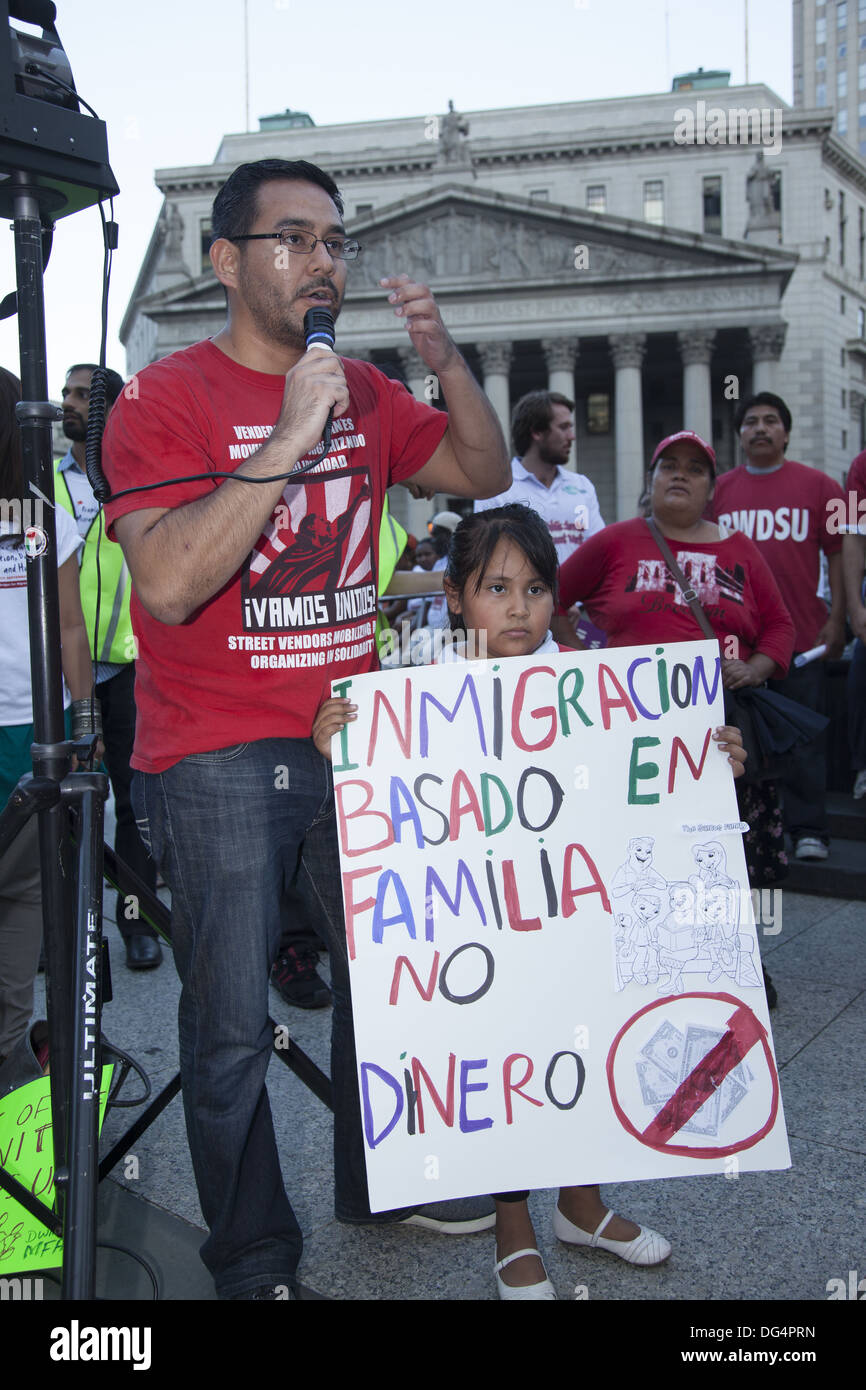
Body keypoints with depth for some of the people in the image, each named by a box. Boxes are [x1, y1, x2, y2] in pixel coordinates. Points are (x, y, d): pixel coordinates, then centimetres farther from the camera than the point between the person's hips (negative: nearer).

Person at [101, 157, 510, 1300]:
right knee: (232, 1026, 1)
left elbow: (483, 473, 13)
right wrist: (288, 440, -24)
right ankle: (253, 1256, 20)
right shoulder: (169, 398, -9)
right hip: (218, 762, -6)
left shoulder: (362, 390, 10)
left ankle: (381, 1184, 38)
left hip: (350, 735, 6)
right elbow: (168, 583, -21)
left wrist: (444, 359, -3)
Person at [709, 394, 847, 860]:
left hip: (801, 636, -2)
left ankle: (809, 830, 10)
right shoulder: (719, 490, 7)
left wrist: (836, 620, -5)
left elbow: (838, 554, 1)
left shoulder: (818, 486, 2)